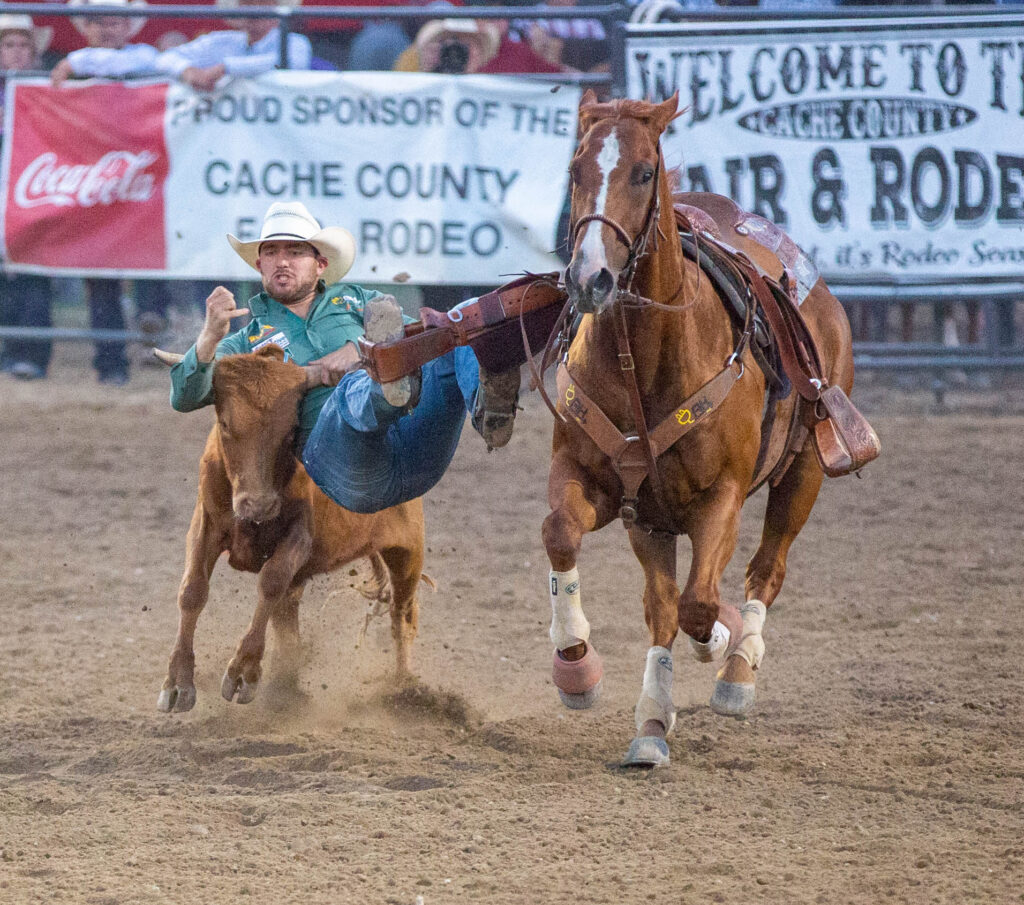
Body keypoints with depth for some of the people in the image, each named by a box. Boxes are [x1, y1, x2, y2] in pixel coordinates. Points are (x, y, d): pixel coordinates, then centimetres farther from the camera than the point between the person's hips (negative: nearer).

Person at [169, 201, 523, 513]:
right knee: (352, 389, -36)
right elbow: (185, 398, 10)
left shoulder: (354, 300, 31)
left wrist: (357, 351, -3)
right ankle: (390, 389, -73)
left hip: (413, 452, 2)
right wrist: (211, 335, -9)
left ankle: (489, 406, -53)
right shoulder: (249, 343, 27)